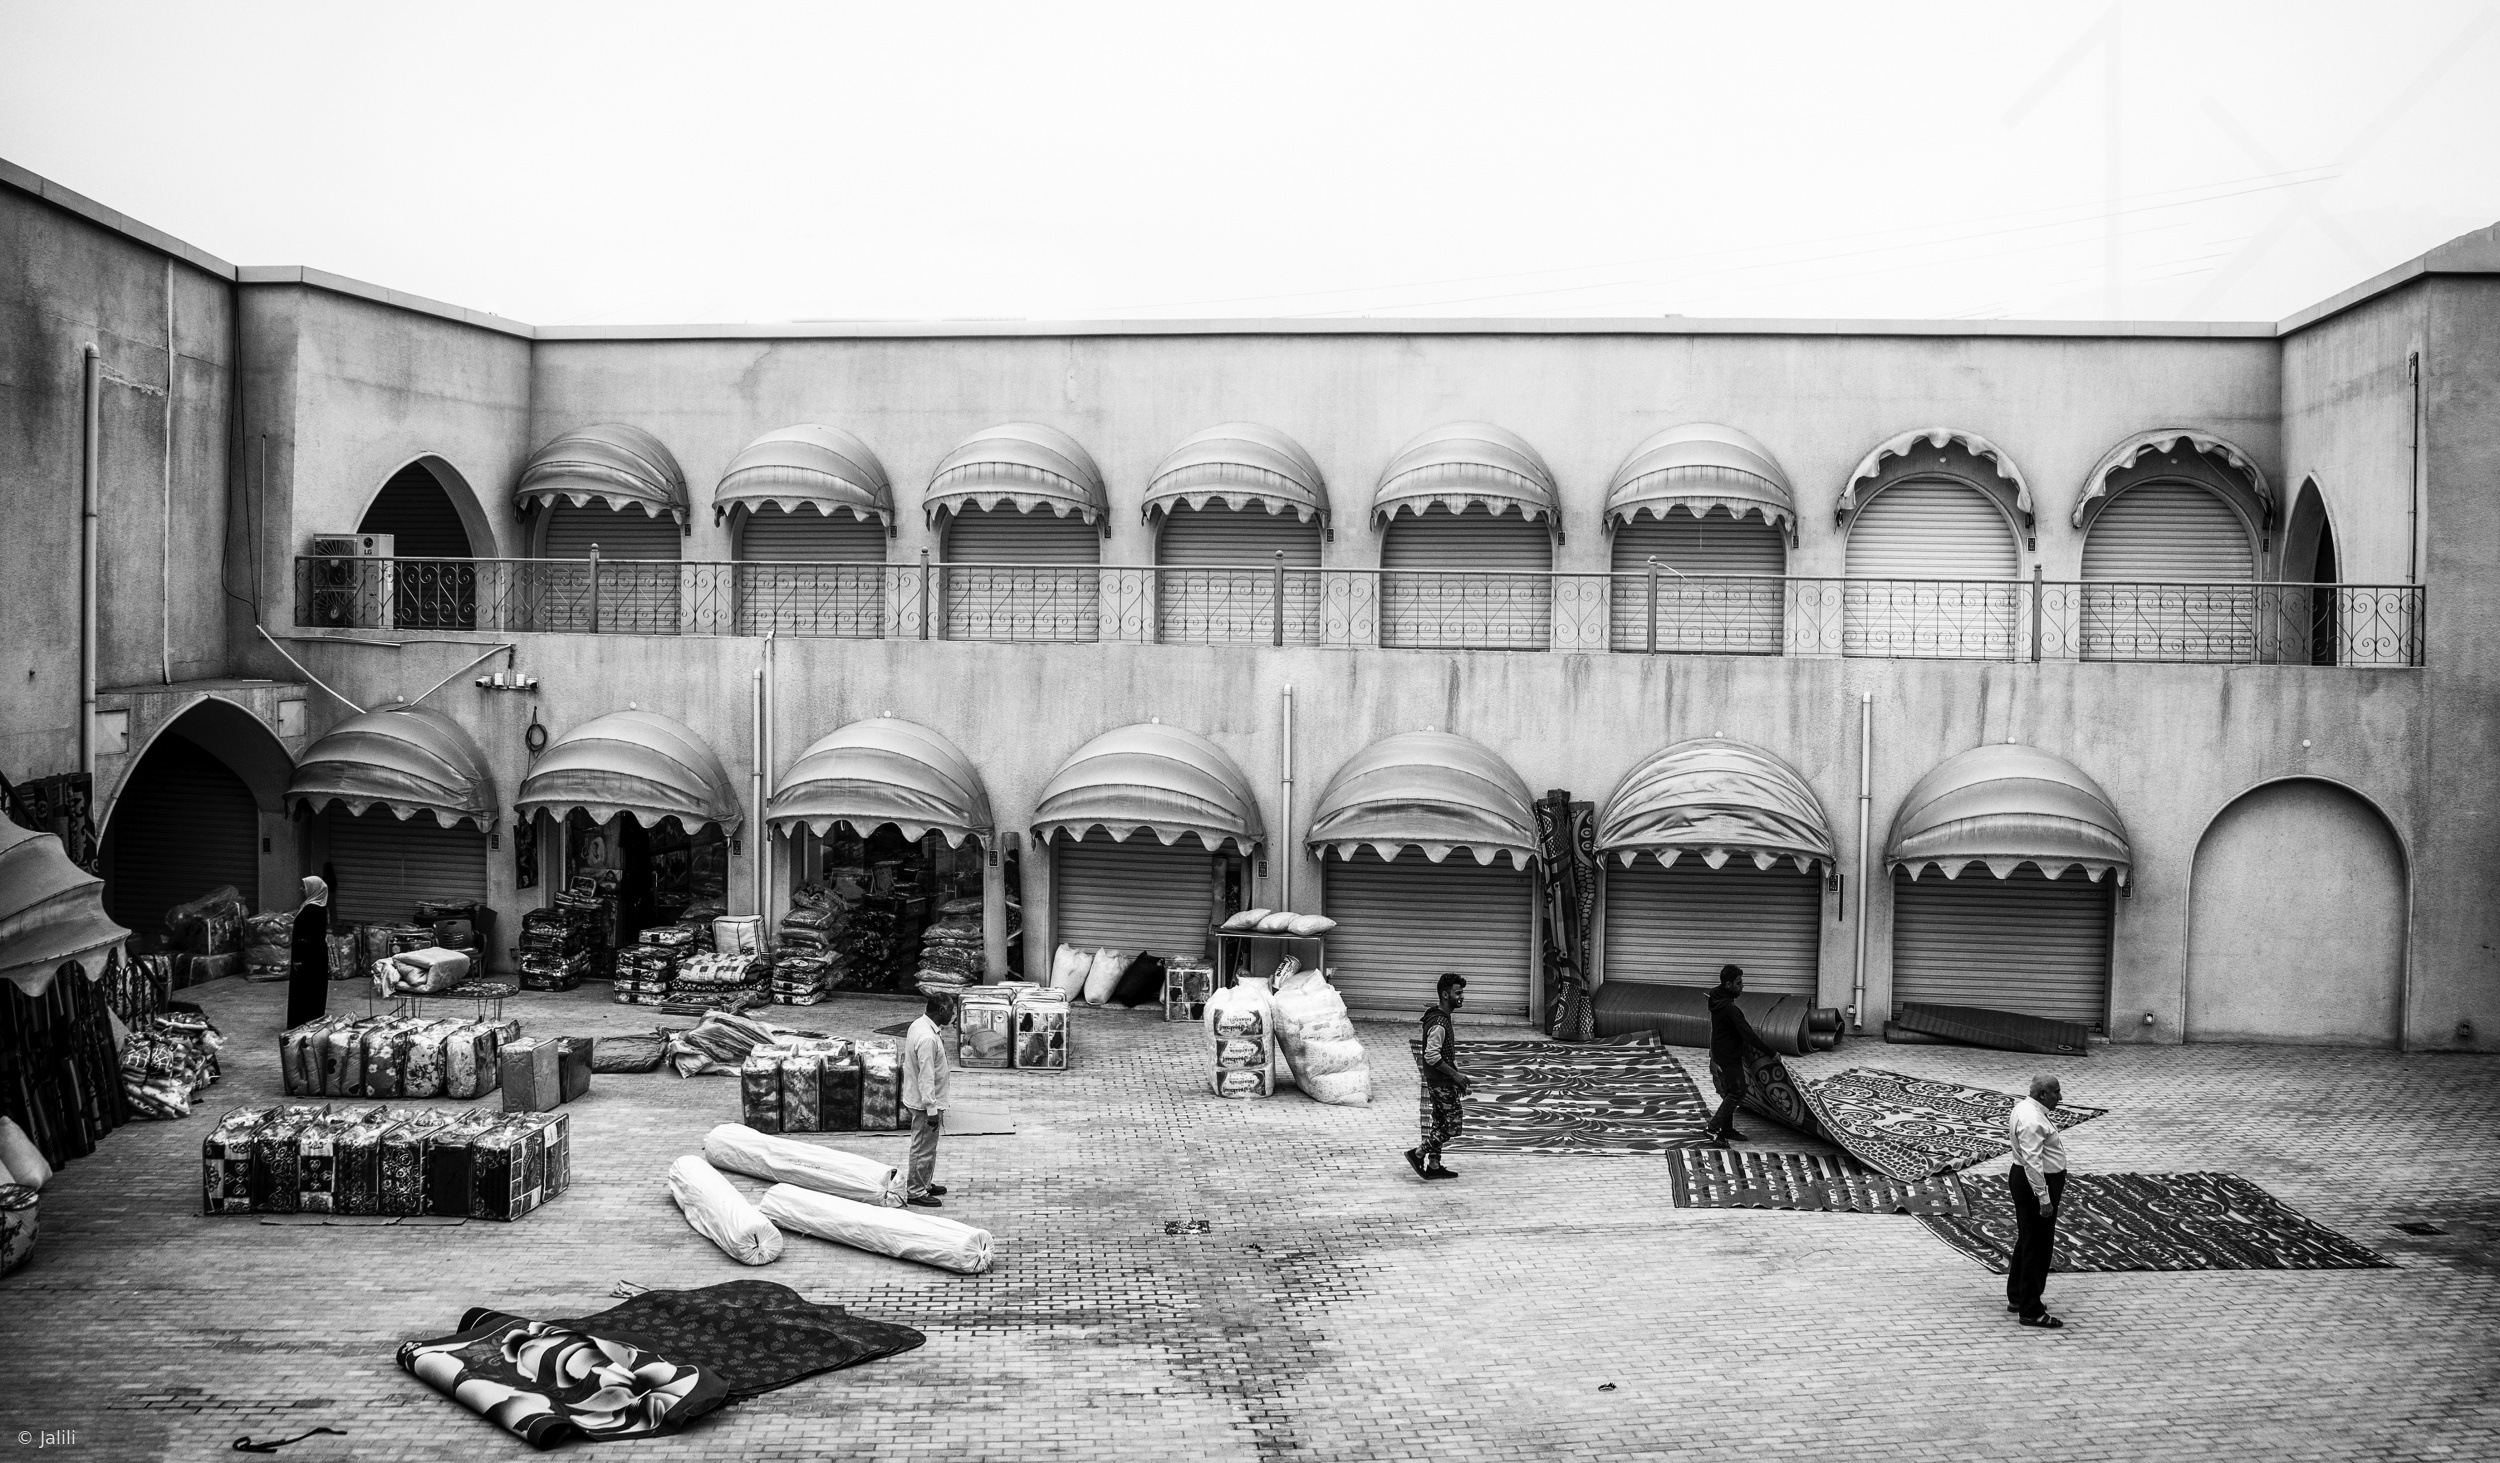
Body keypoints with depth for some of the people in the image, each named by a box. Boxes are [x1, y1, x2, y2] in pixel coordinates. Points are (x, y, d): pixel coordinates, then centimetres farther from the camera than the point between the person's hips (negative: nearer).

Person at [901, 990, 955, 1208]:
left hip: (917, 1099, 10)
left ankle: (924, 1184, 35)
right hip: (925, 1104, -10)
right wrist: (931, 1110, -23)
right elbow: (926, 1077, -26)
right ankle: (915, 1192, 14)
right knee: (923, 1149, 3)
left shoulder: (919, 1026, 4)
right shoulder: (927, 1038, -27)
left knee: (927, 1147, 22)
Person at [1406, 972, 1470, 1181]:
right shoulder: (1439, 1023, -22)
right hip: (1441, 1082, -10)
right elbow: (1431, 1056, -27)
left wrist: (1456, 1074, 17)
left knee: (1439, 1122, 14)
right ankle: (1418, 1154, 1)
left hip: (1437, 1080, 10)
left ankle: (1433, 1165, 20)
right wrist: (1455, 1075, -21)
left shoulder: (1441, 1017, 10)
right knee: (1453, 1124, -4)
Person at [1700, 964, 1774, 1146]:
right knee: (1737, 1093, -2)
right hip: (1729, 1056, -10)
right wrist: (1769, 1051, -21)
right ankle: (1711, 1129, -5)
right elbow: (1747, 1033, -27)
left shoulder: (1717, 1000, 4)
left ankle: (1727, 1129, 27)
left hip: (1720, 1053, 10)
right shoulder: (1729, 1008, -28)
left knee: (1730, 1092, 19)